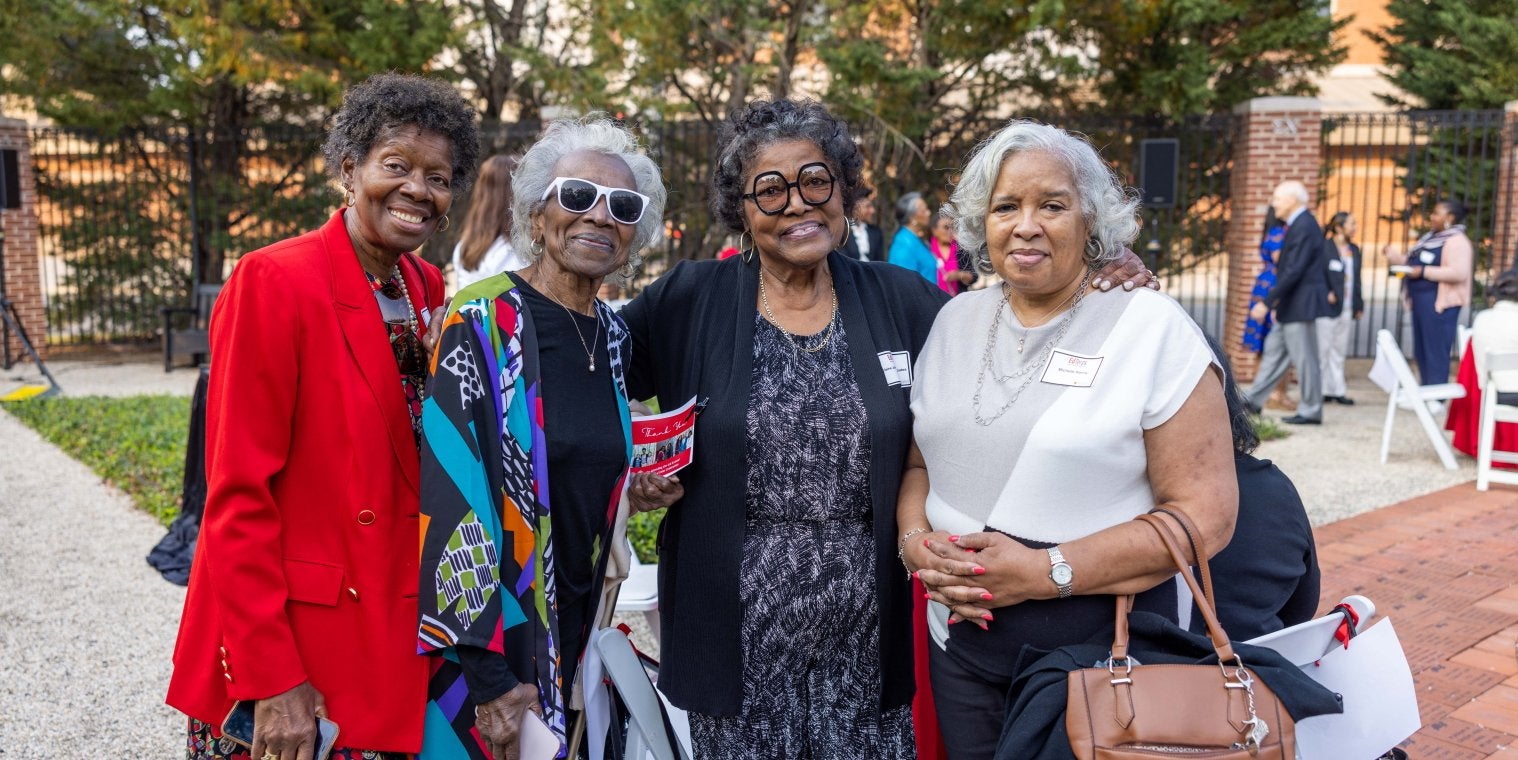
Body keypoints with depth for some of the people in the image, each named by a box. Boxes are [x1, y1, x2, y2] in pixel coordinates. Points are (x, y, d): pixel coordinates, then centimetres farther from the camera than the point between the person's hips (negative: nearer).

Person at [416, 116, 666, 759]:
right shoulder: (482, 322, -15)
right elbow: (453, 493, -19)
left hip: (580, 631, 6)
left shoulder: (614, 336, 4)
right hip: (488, 636, -5)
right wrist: (489, 674, -21)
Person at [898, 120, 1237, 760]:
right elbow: (917, 461, 11)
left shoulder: (1152, 326, -10)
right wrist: (916, 541, -9)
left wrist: (1045, 572, -21)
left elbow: (1206, 514, -14)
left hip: (1106, 653, -4)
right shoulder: (956, 320, 4)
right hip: (961, 640, 4)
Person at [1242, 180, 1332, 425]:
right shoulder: (1303, 223, 13)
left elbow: (1294, 271, -24)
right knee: (1274, 350, 15)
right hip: (1292, 306, 11)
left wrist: (1267, 303, -23)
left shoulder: (1303, 227, -19)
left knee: (1304, 359, -1)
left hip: (1300, 304, -11)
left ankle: (1311, 411, 8)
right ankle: (1254, 400, 22)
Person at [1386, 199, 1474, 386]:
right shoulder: (1431, 238, 17)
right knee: (1421, 353, 14)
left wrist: (1423, 271, -23)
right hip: (1420, 301, 9)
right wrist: (1397, 257, 11)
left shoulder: (1457, 241, -11)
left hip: (1438, 304, -9)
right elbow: (1417, 262, 25)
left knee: (1436, 355, -7)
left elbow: (1458, 273, -22)